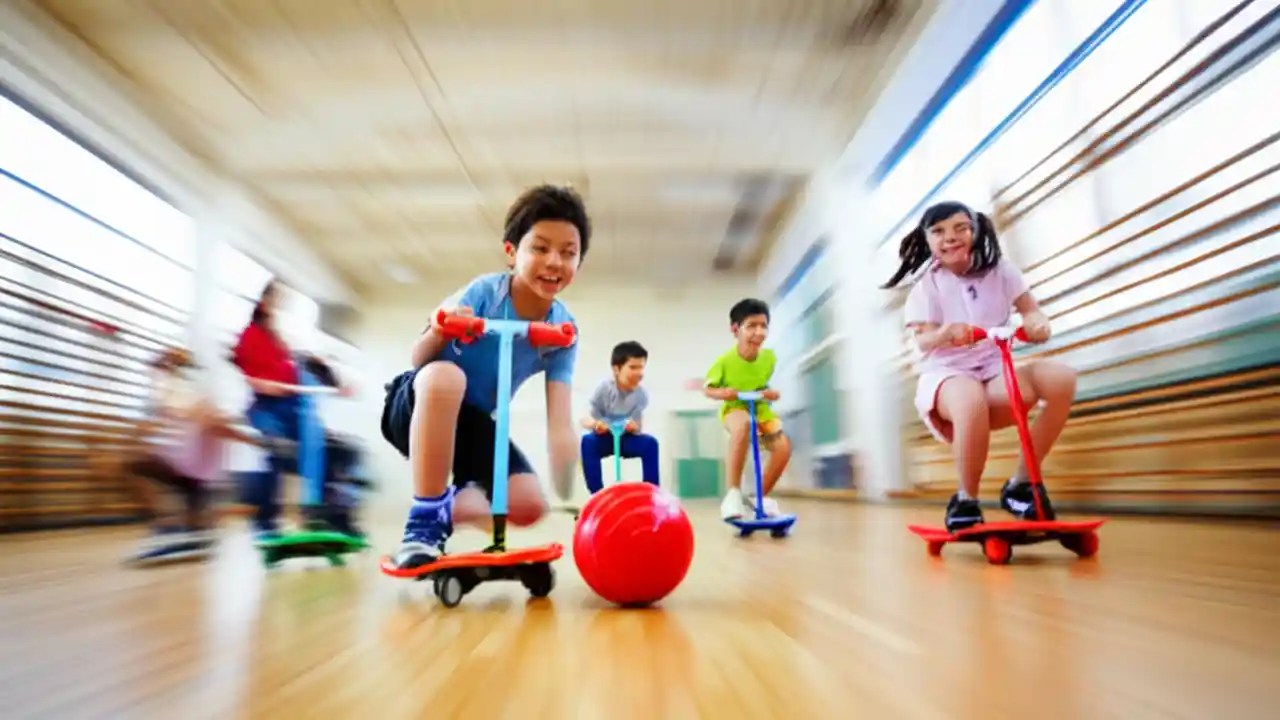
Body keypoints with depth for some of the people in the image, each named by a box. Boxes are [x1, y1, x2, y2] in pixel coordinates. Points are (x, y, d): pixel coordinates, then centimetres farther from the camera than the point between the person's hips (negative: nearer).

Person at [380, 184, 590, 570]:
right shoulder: (484, 292, -22)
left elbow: (560, 426, -20)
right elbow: (417, 360, -20)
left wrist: (569, 500, -30)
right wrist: (439, 333, -43)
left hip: (471, 421, 3)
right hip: (414, 406, -3)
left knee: (529, 506, -18)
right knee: (445, 375, -40)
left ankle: (450, 507, 12)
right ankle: (425, 519, -23)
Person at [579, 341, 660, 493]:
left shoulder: (642, 394, -13)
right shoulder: (604, 388, -19)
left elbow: (639, 426, -12)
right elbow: (585, 419, -19)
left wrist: (634, 426, -37)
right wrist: (595, 424, -43)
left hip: (627, 438, 2)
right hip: (603, 437, -1)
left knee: (650, 443, -26)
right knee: (587, 441, -33)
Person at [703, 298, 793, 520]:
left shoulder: (769, 357, -12)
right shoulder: (725, 361, -22)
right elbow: (707, 389, -10)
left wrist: (772, 392, -14)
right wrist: (721, 393, -31)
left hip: (761, 408, 5)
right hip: (734, 408, -5)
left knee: (783, 447, -14)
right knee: (743, 425, -40)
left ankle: (762, 496, 13)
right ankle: (733, 493, -32)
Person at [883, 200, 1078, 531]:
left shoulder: (999, 271, 9)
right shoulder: (926, 286, 1)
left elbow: (1030, 309, 6)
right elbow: (924, 341, -7)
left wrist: (1038, 323, -19)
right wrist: (946, 334, -30)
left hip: (995, 371, 4)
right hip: (946, 375, -4)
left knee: (1061, 378, -26)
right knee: (971, 400, -41)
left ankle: (1020, 483, -10)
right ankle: (966, 499, -16)